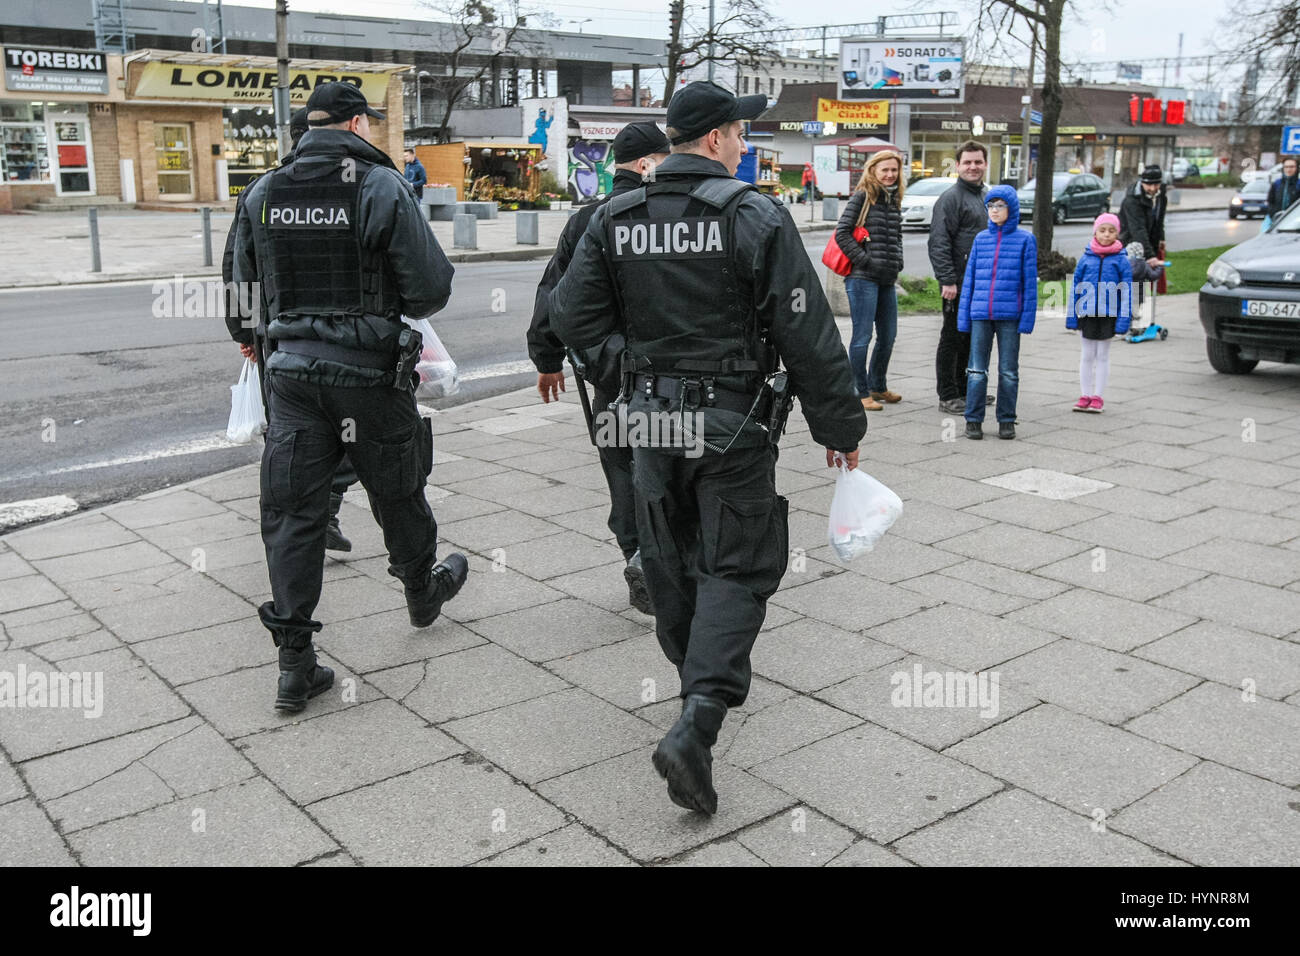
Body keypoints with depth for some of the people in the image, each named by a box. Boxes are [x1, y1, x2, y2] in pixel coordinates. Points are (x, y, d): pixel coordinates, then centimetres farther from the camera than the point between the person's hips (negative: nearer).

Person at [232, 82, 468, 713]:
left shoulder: (263, 193, 4)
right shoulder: (382, 187, -10)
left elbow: (245, 287, 10)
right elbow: (429, 289, -11)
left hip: (291, 370, 3)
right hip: (369, 372, -3)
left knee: (292, 508, 6)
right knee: (397, 493, 18)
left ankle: (295, 662, 5)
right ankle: (423, 592, 43)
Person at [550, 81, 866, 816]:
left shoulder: (615, 220, 2)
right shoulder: (757, 217, -12)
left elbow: (574, 316, 2)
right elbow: (809, 336, -12)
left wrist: (631, 376, 10)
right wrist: (841, 426, -3)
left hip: (652, 421, 5)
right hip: (733, 424, -5)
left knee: (673, 563, 20)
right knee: (736, 569, 2)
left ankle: (700, 689, 40)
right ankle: (697, 725, -12)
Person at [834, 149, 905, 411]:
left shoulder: (895, 200, 16)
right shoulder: (862, 197, -5)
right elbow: (842, 233, -11)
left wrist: (897, 260, 11)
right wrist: (864, 260, -14)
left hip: (887, 279, 8)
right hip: (863, 277, -8)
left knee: (888, 336, 14)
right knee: (862, 336, -4)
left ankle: (877, 387, 30)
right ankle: (861, 393, 4)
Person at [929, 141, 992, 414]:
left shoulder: (987, 195, 17)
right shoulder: (951, 198, -10)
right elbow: (939, 243, -17)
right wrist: (947, 281, -23)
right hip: (959, 284, -8)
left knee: (972, 338, 15)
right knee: (953, 338, -2)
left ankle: (965, 390, 25)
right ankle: (948, 395, 4)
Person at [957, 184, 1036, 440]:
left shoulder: (1025, 240, 0)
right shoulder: (981, 239, 8)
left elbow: (1030, 281, 0)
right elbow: (969, 278, 10)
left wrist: (1027, 318, -5)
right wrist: (964, 316, 6)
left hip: (1009, 316, -2)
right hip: (980, 315, 2)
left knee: (1008, 371, 8)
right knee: (977, 370, 5)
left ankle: (1007, 420, 17)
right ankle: (973, 420, 12)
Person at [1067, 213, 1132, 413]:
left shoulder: (1121, 260, -4)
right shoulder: (1086, 258, 0)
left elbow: (1126, 292, -4)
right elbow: (1075, 288, 4)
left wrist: (1123, 320, -10)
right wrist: (1071, 317, 1)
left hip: (1109, 316, -1)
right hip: (1086, 315, 1)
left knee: (1103, 355, 9)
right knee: (1087, 355, 10)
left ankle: (1097, 397, 17)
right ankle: (1085, 395, 19)